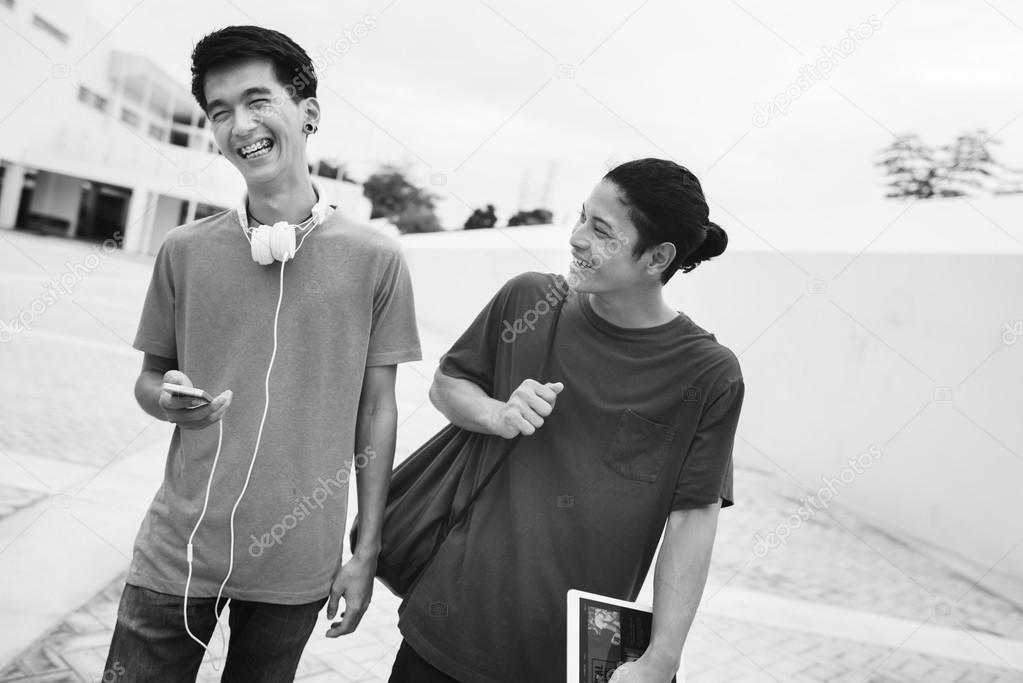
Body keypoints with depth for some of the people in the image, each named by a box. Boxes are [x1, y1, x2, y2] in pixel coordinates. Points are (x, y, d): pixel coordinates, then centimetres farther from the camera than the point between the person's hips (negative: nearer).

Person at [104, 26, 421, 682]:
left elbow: (377, 412, -1)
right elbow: (149, 377, 10)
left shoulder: (376, 259, -7)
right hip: (178, 553, 1)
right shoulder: (185, 251, -2)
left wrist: (367, 553, 0)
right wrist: (167, 399, -14)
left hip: (298, 567, -1)